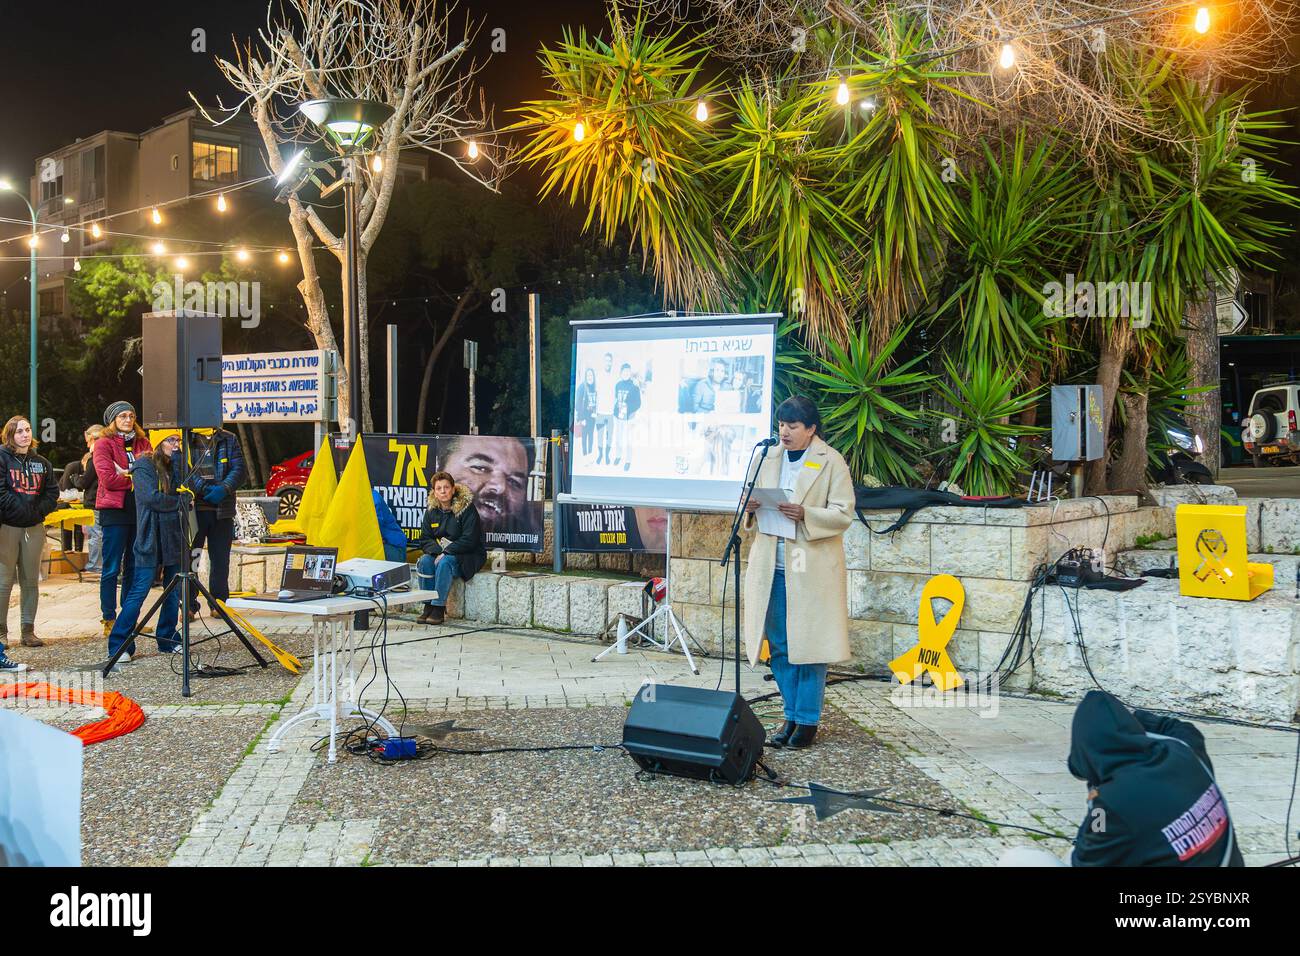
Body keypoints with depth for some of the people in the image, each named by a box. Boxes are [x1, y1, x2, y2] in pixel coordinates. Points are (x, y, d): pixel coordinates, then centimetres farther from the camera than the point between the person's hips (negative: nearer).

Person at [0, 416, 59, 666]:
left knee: (31, 581, 6)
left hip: (34, 528, 4)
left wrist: (38, 511, -5)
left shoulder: (42, 463, 14)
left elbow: (52, 492, 11)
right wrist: (23, 509, -14)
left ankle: (28, 630, 12)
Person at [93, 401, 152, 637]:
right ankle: (109, 620, 1)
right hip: (115, 510, -5)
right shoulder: (104, 444, 0)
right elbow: (108, 479, -11)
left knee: (134, 566, 9)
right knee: (112, 568, -3)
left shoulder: (143, 442, 16)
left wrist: (127, 473, -9)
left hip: (139, 509, 5)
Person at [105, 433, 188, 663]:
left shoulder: (177, 465, 16)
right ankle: (119, 645, -4)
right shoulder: (144, 466, -4)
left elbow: (188, 493, 0)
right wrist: (181, 501, -5)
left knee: (174, 592, 10)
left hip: (176, 537, 7)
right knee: (138, 591, -9)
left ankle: (168, 640, 21)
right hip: (150, 538, -7)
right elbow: (151, 498, -16)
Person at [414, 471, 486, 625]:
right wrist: (437, 550, -16)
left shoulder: (467, 508, -11)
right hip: (438, 553, 5)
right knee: (424, 561, -25)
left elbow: (469, 540, -17)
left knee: (444, 562, -33)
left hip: (466, 556, -5)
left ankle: (439, 608, -28)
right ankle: (428, 606, -18)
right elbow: (425, 540, 5)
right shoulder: (432, 511, 6)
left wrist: (446, 552, -22)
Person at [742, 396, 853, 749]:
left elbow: (843, 514, -8)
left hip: (812, 568, -5)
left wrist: (805, 515, -23)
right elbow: (751, 502, 17)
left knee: (809, 645, 2)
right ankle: (791, 716, 21)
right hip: (772, 566, 5)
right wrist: (750, 508, -7)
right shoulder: (766, 459, 12)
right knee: (780, 647, 9)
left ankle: (808, 720, 14)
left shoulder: (831, 462, -3)